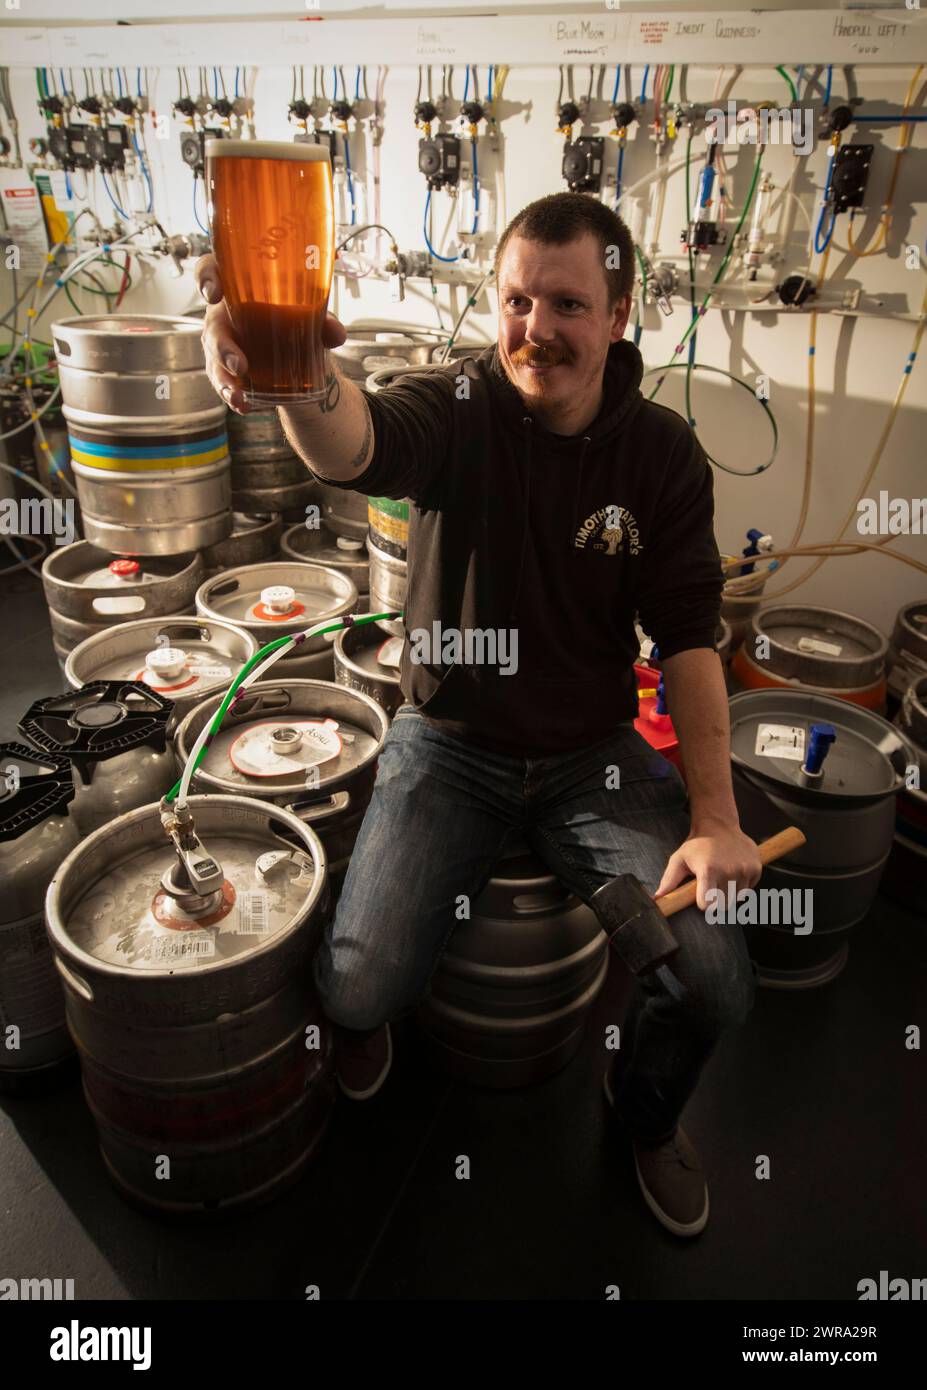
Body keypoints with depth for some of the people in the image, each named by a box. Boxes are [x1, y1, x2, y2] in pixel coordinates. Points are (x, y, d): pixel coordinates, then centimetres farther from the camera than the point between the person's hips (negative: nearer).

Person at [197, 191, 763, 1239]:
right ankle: (364, 1020, 28)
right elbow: (352, 444, -35)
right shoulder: (456, 407, -11)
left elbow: (688, 639, -5)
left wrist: (715, 817, -12)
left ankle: (647, 1114, 28)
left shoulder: (663, 454, -3)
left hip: (594, 751, 2)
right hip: (450, 746, -1)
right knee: (359, 988, -15)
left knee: (717, 983, -10)